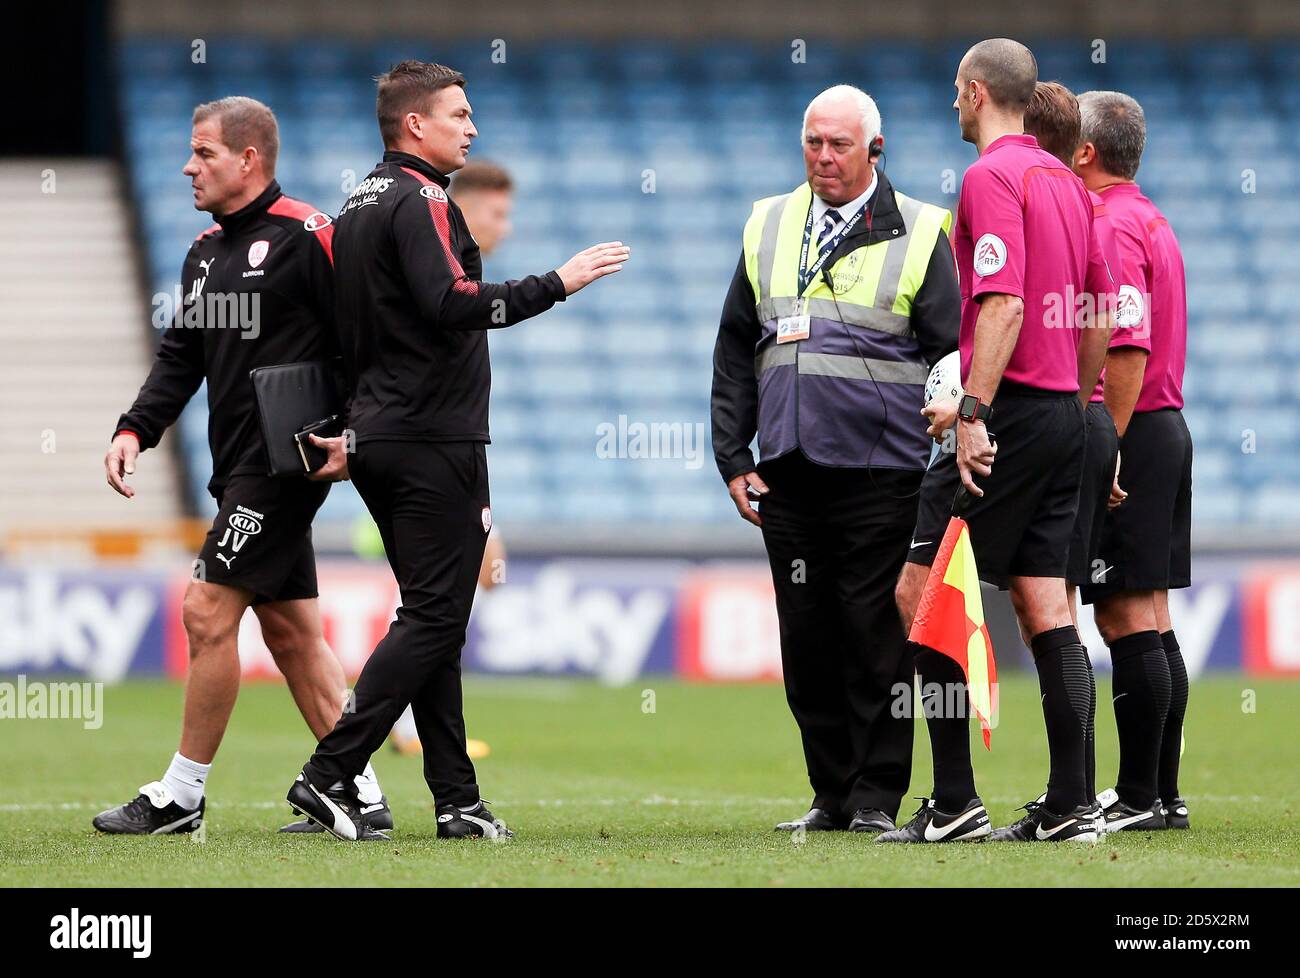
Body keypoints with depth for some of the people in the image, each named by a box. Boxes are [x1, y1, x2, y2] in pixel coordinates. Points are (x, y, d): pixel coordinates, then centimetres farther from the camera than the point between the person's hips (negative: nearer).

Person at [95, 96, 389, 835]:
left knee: (209, 611, -9)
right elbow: (182, 354, 17)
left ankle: (181, 796, -1)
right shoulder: (209, 251, 16)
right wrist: (136, 430, 3)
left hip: (284, 462, -9)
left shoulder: (307, 237, -11)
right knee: (291, 631, 8)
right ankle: (361, 795, 11)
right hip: (240, 469, 9)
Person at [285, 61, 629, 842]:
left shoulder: (359, 204, 17)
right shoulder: (422, 201, -12)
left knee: (433, 617, 10)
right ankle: (330, 774, -14)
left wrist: (355, 432, 27)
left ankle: (457, 798, 8)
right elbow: (451, 304, -26)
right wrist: (558, 283, -23)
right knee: (434, 617, -8)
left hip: (381, 438, 10)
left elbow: (345, 329, 22)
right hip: (435, 441, -10)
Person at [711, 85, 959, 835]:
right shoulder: (768, 228, 14)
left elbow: (950, 356, 1)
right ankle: (832, 794, 13)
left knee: (876, 639, -3)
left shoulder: (917, 234, 2)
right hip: (788, 473, 4)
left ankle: (877, 796, 3)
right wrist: (733, 458, 9)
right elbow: (735, 351, 16)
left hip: (880, 474, -4)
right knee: (807, 641, 6)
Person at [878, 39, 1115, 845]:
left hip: (1012, 413, -8)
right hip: (1065, 415, 8)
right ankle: (1071, 805, 1)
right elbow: (1099, 309, 18)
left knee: (921, 591, -5)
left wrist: (973, 411, -23)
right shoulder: (1064, 180, 15)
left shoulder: (992, 176, -10)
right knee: (1046, 606, 6)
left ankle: (955, 802, -8)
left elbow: (1003, 303, -20)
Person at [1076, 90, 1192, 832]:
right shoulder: (1152, 222, 17)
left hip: (1129, 433, -10)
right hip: (1167, 429, 10)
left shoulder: (1112, 227, -14)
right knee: (1151, 622, 11)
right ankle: (1162, 793, 13)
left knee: (1126, 619, -8)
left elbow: (1129, 353, -22)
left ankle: (1139, 797, -8)